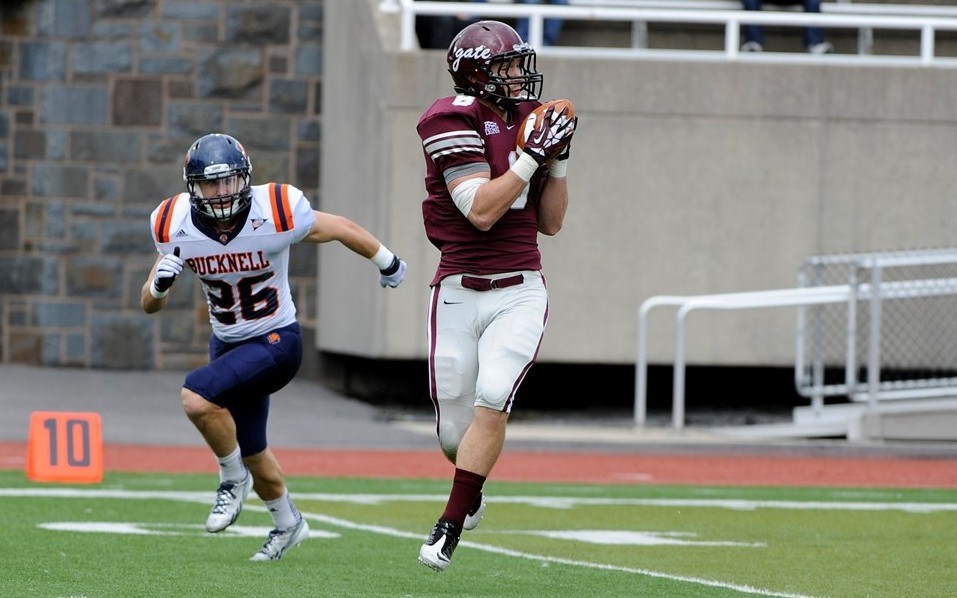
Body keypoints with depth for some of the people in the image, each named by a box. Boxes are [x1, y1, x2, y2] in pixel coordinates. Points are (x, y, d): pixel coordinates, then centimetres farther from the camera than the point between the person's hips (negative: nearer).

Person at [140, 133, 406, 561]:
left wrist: (388, 264, 12)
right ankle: (288, 523, 46)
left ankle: (233, 478, -2)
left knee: (197, 395, -27)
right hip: (227, 344, 5)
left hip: (276, 342, -5)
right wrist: (160, 283, -26)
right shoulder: (176, 226, -12)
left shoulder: (276, 213, -23)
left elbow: (341, 230, -4)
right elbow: (150, 306, -2)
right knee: (251, 451, 19)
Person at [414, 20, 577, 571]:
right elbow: (481, 211, -19)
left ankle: (450, 528, -13)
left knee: (492, 399, -20)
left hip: (520, 293, 3)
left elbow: (550, 222, 13)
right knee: (456, 434, 4)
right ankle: (472, 488, 40)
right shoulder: (454, 122, -10)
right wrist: (534, 155, -19)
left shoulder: (527, 119, 8)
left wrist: (558, 160, 0)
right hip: (460, 294, -3)